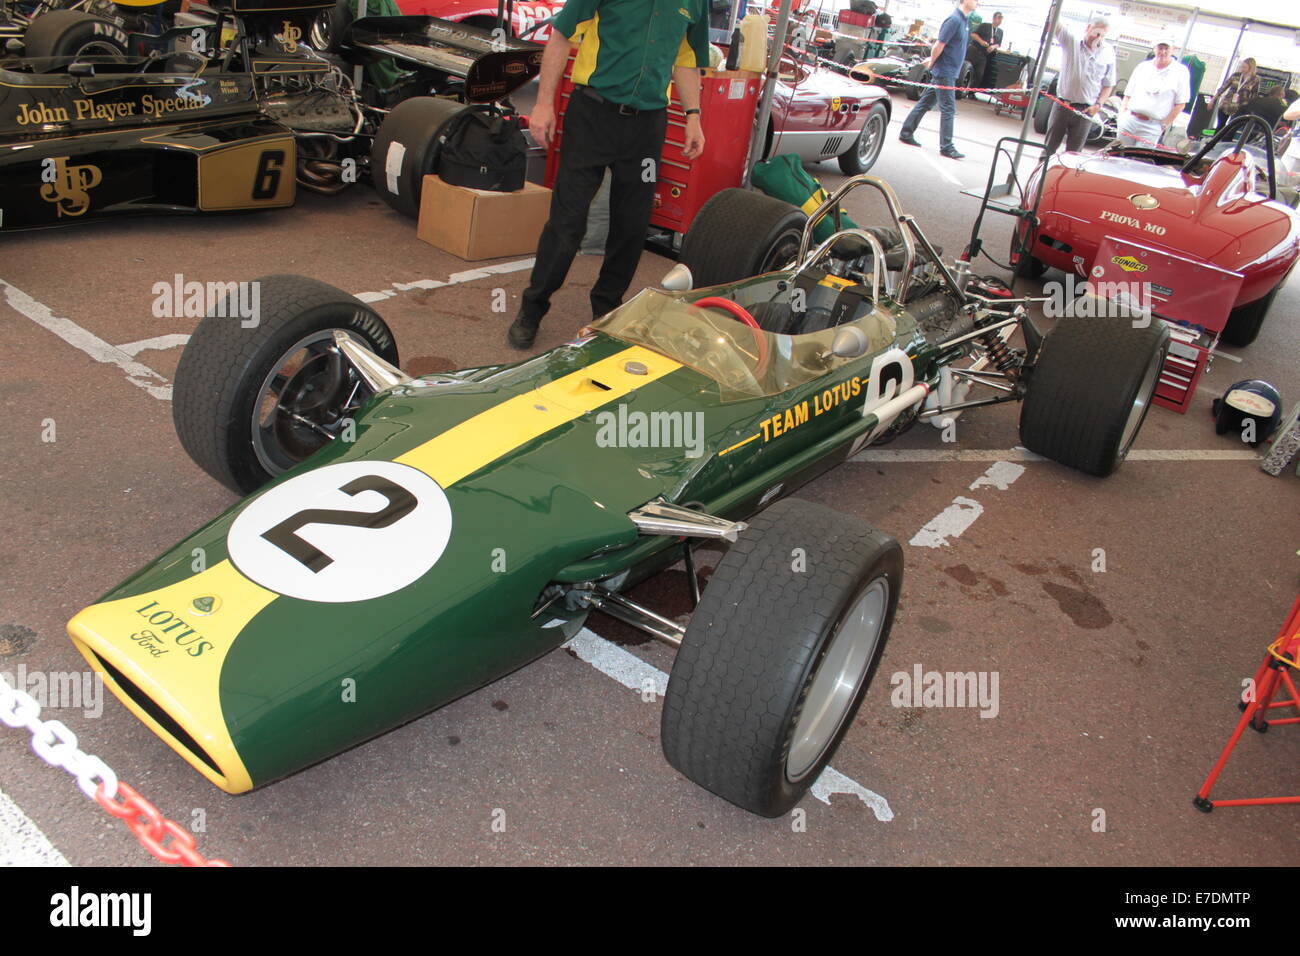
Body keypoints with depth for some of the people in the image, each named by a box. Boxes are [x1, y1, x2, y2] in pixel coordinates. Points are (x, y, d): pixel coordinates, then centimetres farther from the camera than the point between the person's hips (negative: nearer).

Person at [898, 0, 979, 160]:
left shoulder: (963, 21, 11)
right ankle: (946, 147, -2)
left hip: (949, 73, 9)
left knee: (925, 103, 13)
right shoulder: (954, 20, -18)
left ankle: (906, 134, 20)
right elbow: (939, 45, -17)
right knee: (948, 110, -6)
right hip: (945, 72, -9)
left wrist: (932, 61, 14)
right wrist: (932, 63, -4)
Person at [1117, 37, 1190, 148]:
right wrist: (1122, 114, 3)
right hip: (1128, 120, 4)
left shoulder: (1181, 72, 1)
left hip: (1153, 126, -4)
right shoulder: (1142, 67, 14)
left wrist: (1164, 125, -6)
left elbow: (1180, 104, -1)